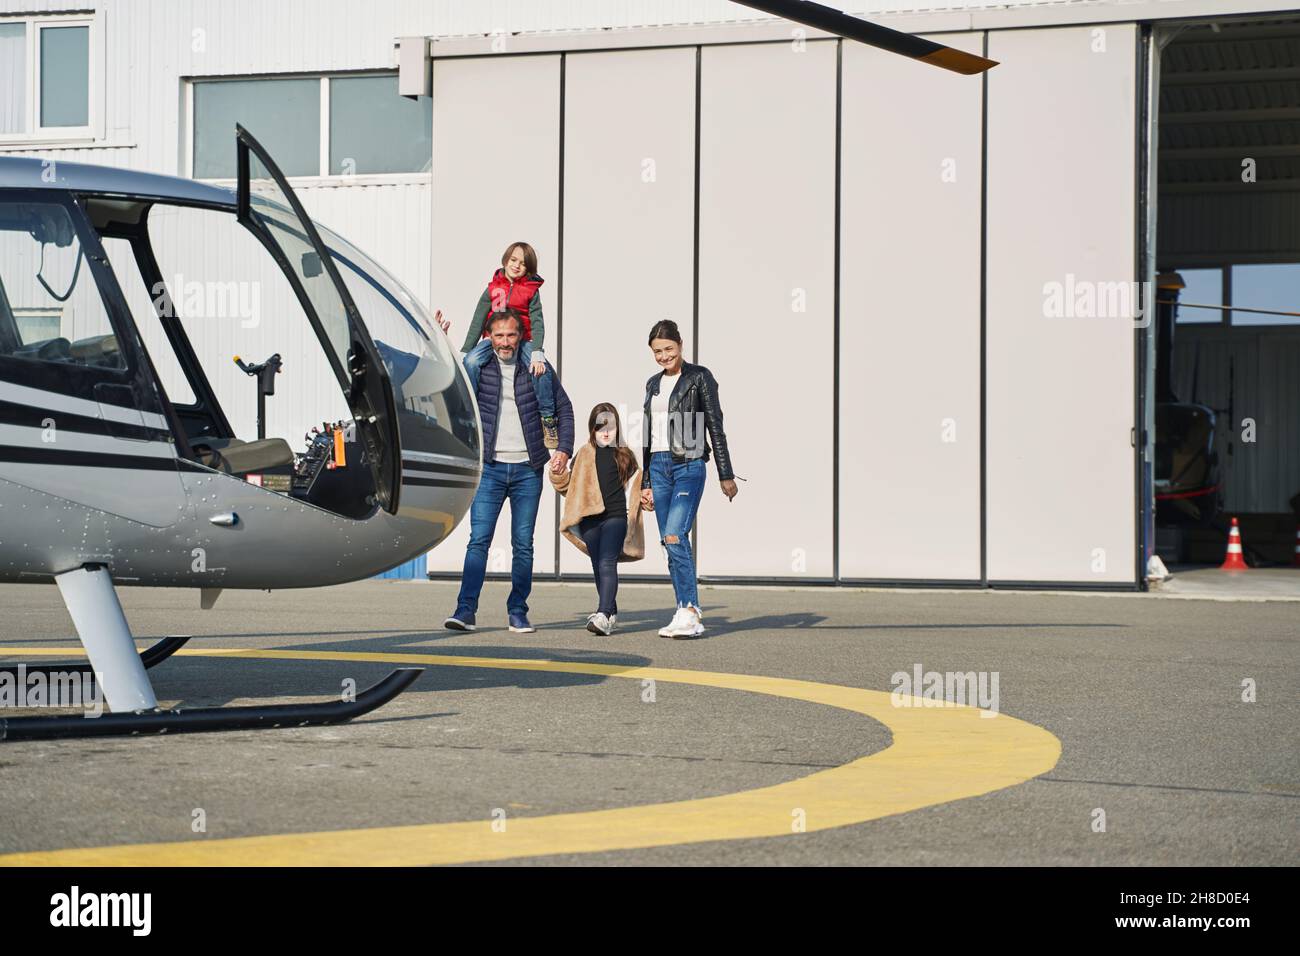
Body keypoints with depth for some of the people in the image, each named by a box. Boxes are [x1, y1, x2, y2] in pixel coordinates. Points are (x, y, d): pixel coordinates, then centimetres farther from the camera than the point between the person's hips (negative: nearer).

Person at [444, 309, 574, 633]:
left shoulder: (538, 367, 5)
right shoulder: (478, 367, 3)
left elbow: (564, 409, 11)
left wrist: (564, 449, -1)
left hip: (527, 470, 1)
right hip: (490, 468, -1)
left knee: (523, 545, 4)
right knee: (478, 540, -9)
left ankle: (518, 613, 11)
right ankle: (465, 610, -12)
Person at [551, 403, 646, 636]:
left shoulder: (625, 455, 11)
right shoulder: (584, 455, 14)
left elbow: (635, 487, 18)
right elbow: (571, 486, 17)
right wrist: (559, 477, -1)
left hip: (616, 515, -3)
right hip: (590, 517, 3)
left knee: (607, 563, -18)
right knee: (598, 566, 9)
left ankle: (603, 615, -30)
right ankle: (611, 613, 24)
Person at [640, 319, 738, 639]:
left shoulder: (699, 377, -2)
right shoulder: (653, 384, 16)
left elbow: (715, 427, -3)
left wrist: (726, 475, -6)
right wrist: (645, 483, 19)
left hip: (688, 465, -6)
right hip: (659, 467, 6)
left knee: (675, 537, -20)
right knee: (670, 541, 3)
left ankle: (690, 612, -19)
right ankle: (687, 614, 8)